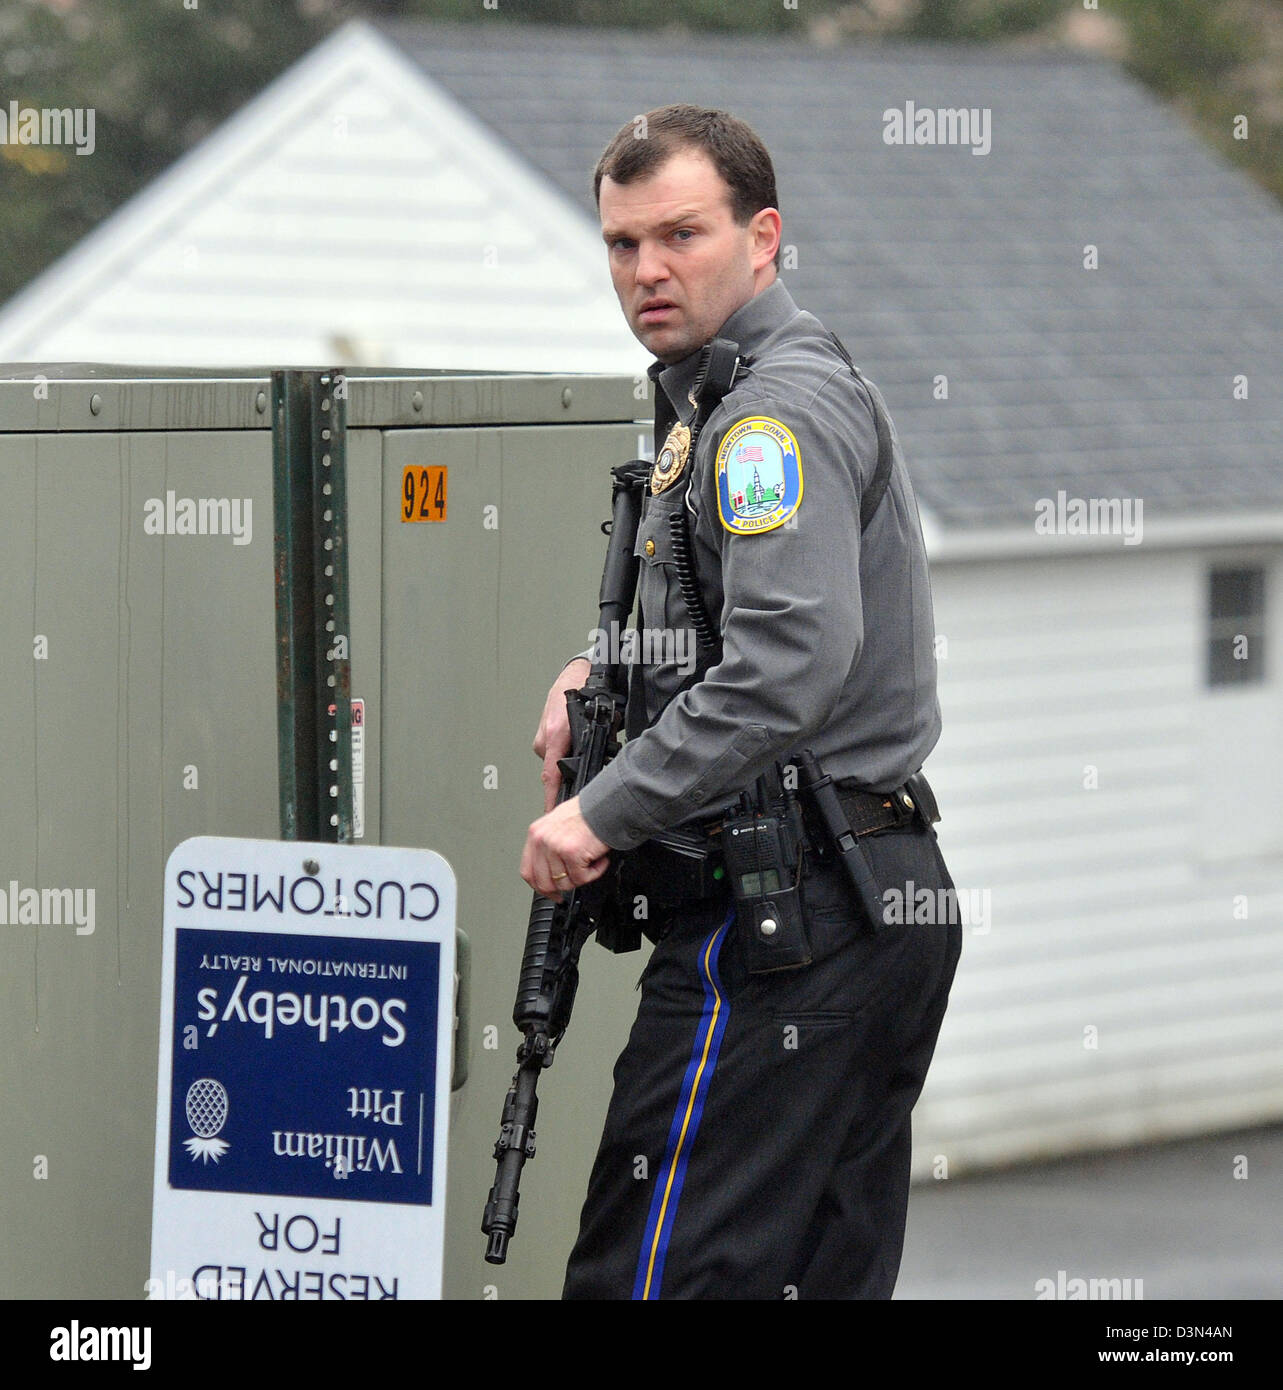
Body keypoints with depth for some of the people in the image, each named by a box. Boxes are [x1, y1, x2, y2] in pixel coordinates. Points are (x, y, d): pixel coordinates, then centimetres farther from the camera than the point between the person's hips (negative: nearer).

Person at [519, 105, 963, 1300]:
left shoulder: (777, 410, -13)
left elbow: (792, 662, -27)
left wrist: (604, 813, -21)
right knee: (833, 1273, 12)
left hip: (780, 915, -11)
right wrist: (607, 670, 13)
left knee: (650, 1272, -12)